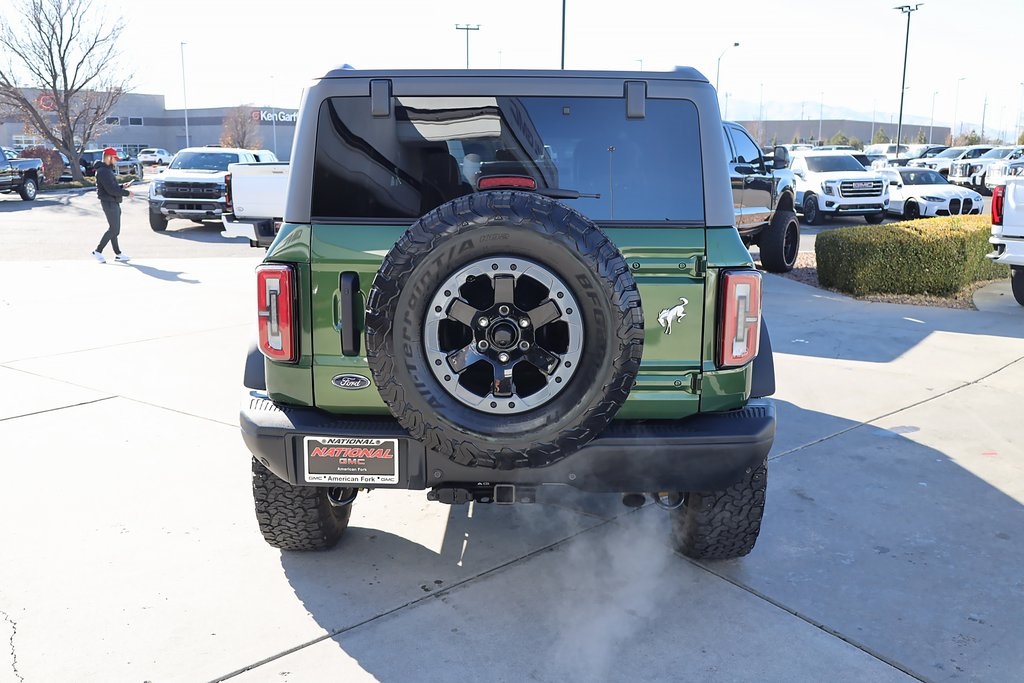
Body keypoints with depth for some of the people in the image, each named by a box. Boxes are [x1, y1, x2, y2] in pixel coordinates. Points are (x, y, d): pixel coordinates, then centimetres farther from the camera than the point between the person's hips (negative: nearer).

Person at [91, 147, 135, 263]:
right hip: (109, 203, -11)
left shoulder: (107, 170, 16)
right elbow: (111, 189, -23)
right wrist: (127, 193, -15)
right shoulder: (103, 171, -17)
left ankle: (118, 254, 18)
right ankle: (98, 251, -2)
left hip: (113, 203, 11)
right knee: (114, 229, -8)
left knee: (114, 229, 13)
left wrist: (122, 186, 9)